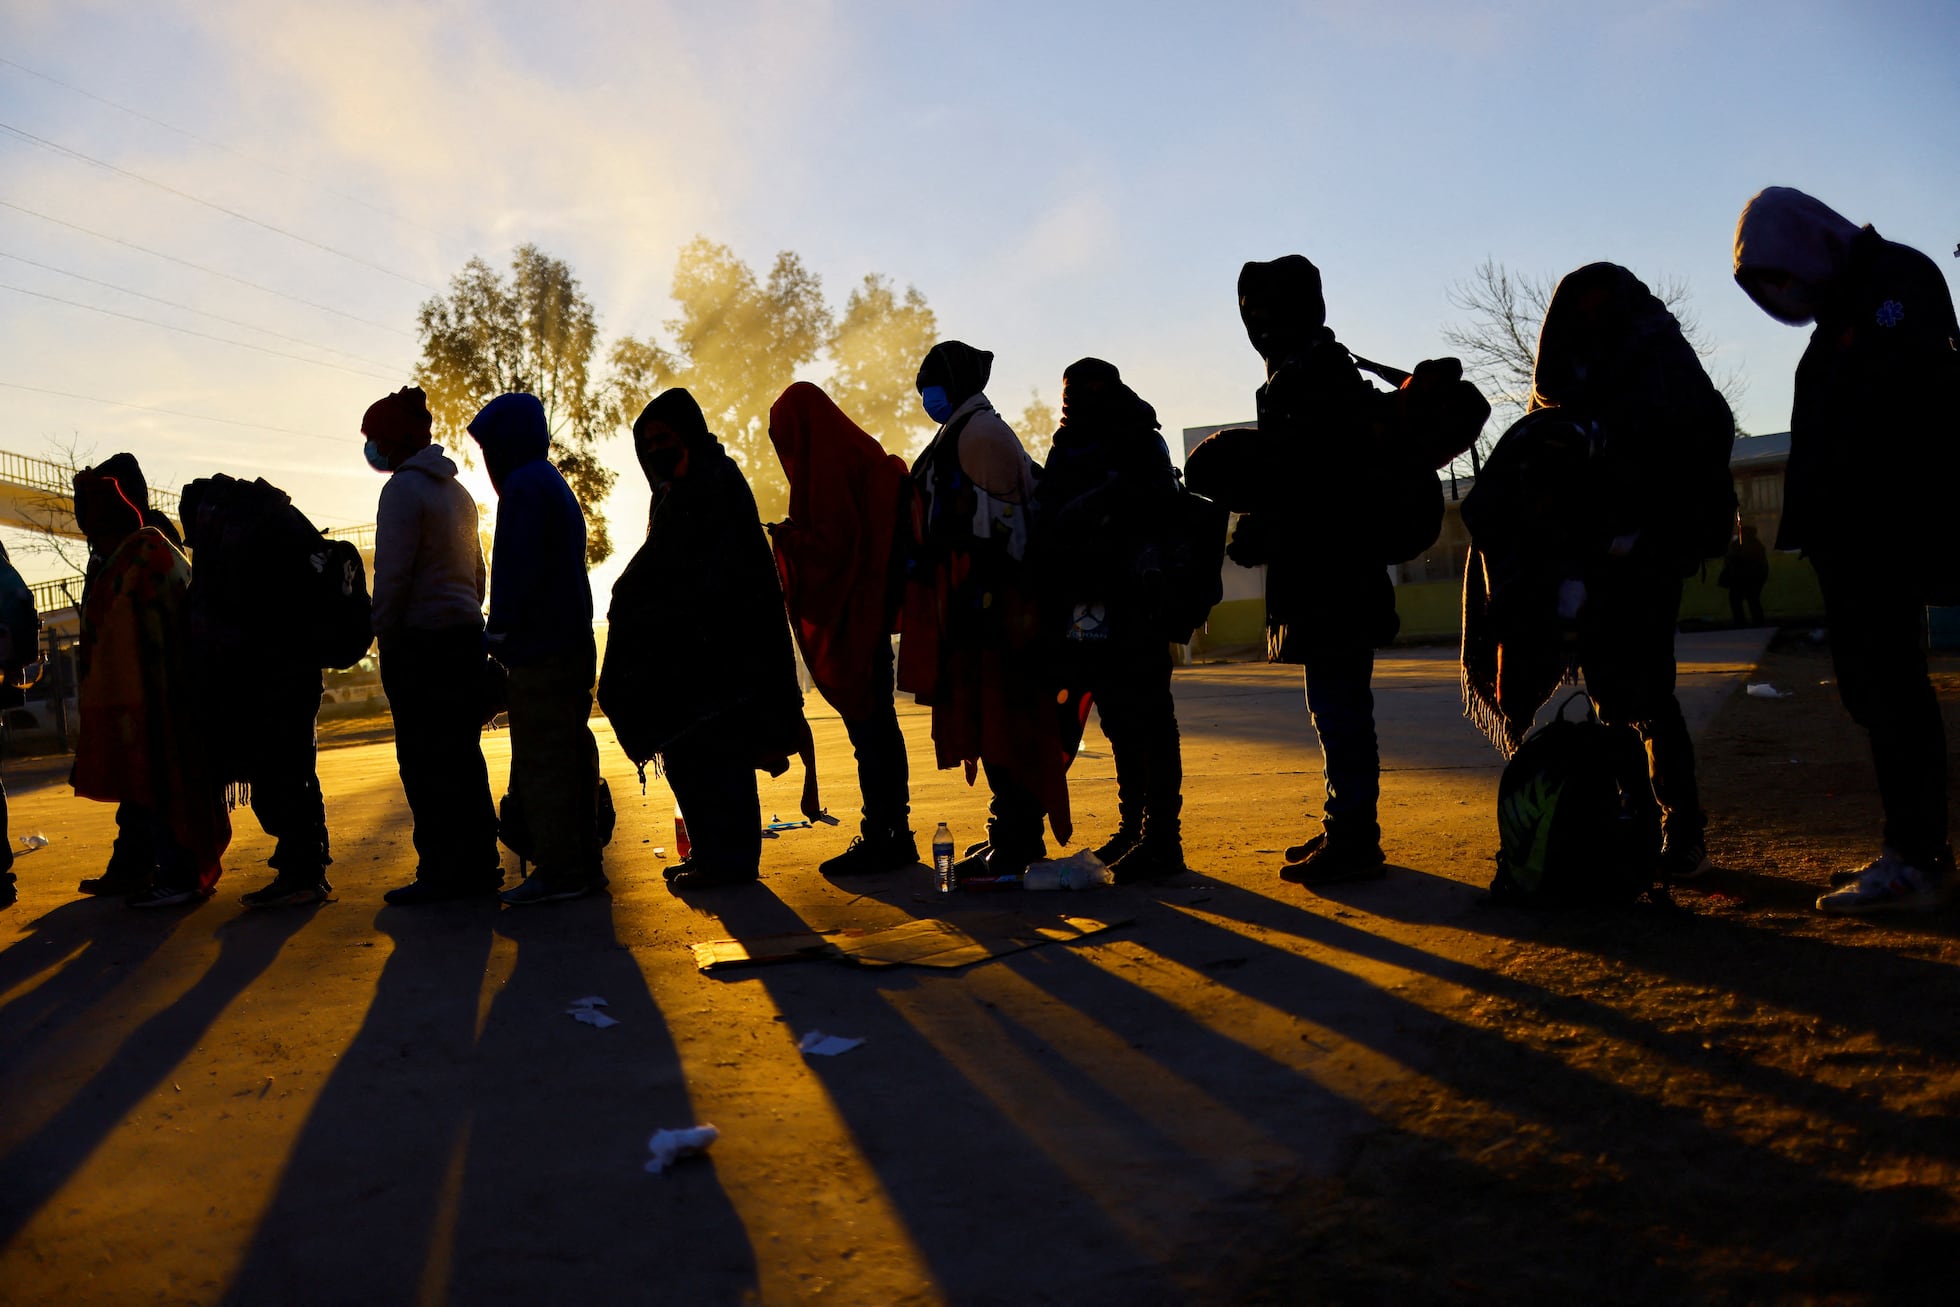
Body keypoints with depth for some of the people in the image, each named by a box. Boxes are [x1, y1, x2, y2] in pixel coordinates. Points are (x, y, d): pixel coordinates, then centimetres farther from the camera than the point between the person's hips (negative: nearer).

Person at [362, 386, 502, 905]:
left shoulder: (403, 488, -9)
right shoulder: (456, 490, 16)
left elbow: (392, 574, -15)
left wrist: (384, 637, -8)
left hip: (420, 641, -8)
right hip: (466, 633, 8)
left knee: (424, 761, -4)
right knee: (463, 755, 11)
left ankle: (441, 871, -2)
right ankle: (479, 864, 14)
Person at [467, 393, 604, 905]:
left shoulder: (523, 485, -10)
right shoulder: (554, 485, 20)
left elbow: (518, 568, -19)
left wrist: (500, 629, -13)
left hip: (539, 650, -10)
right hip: (573, 644, 10)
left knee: (540, 759, -7)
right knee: (571, 753, 12)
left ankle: (558, 871, -6)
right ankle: (584, 864, 18)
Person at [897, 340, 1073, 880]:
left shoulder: (978, 431, -9)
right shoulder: (974, 432, 24)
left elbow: (996, 519, -17)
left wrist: (983, 593, -19)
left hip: (987, 600, -11)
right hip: (978, 603, 11)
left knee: (995, 719, -9)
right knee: (989, 719, 12)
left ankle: (1016, 841, -7)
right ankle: (1015, 833, 19)